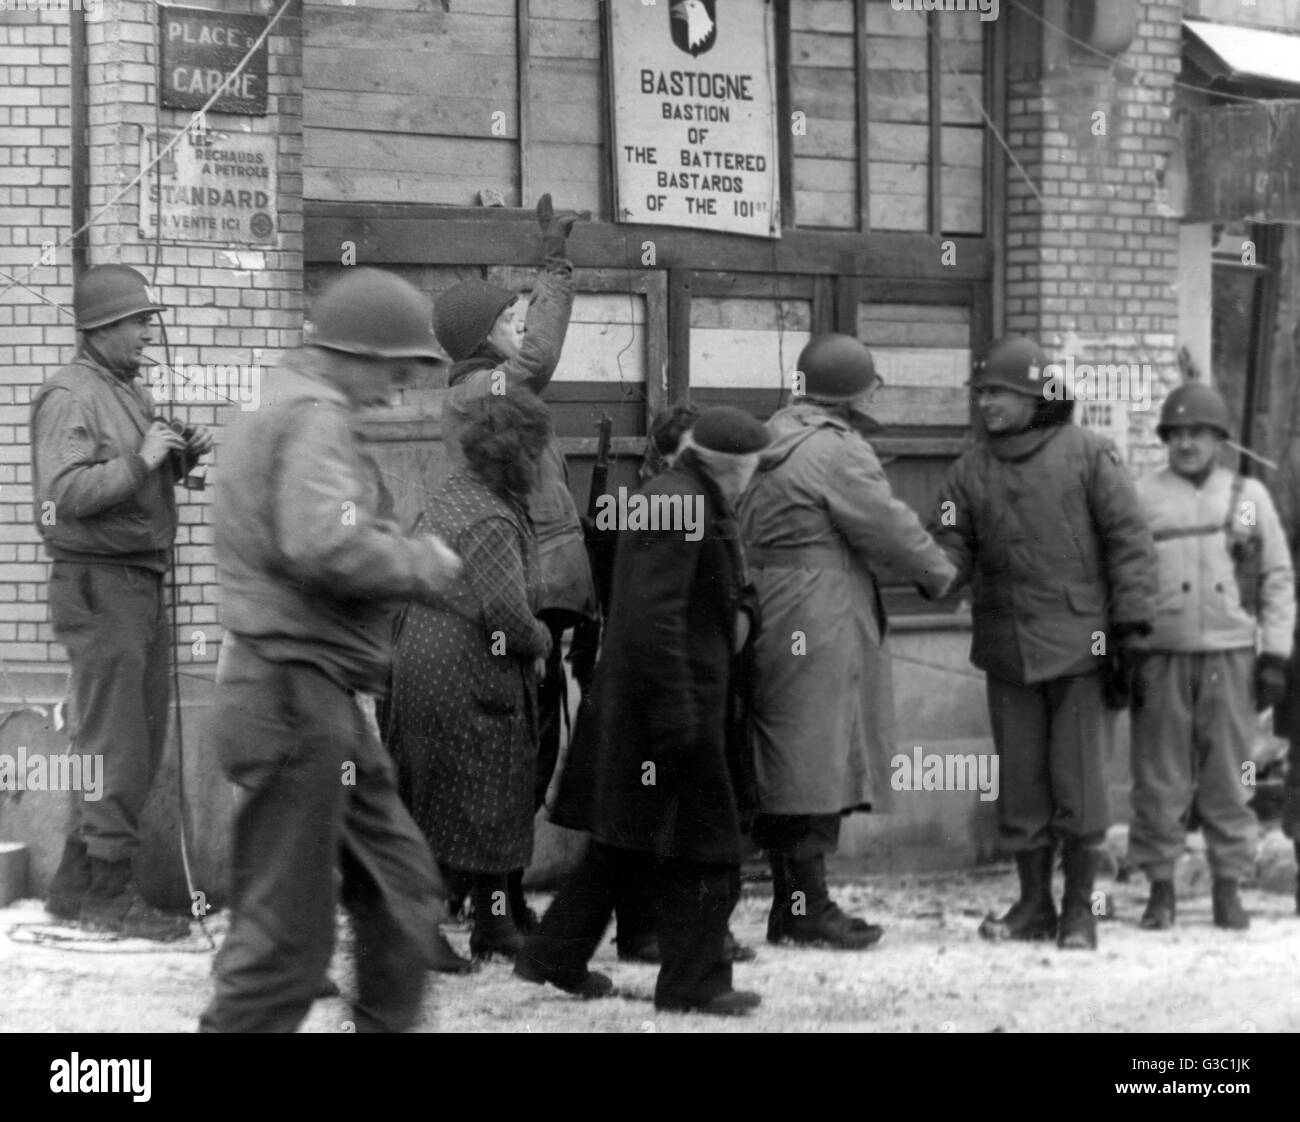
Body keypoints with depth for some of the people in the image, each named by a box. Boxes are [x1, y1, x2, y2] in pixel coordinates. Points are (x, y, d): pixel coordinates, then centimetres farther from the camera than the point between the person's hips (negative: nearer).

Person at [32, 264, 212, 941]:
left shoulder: (130, 391, 16)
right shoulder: (70, 397, -12)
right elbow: (65, 493, -22)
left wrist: (181, 459, 5)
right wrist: (139, 460, -24)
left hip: (142, 583, 10)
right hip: (98, 585, -10)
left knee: (142, 740, 12)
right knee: (115, 745, -6)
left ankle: (75, 886, 20)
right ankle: (110, 896, 0)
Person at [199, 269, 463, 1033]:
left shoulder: (288, 409, 18)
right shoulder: (313, 416, -15)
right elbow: (325, 545, -30)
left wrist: (404, 555, 6)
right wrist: (422, 564, -14)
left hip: (328, 704, 11)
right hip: (300, 694, -11)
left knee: (402, 891, 16)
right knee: (288, 932, -5)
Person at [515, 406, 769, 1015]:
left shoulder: (701, 506, 14)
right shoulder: (674, 507, -19)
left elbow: (726, 585, 27)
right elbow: (653, 616, -24)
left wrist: (742, 611, 4)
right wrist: (675, 709, -25)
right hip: (668, 699, -11)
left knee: (625, 843, 16)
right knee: (698, 849, -3)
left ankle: (554, 957, 22)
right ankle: (693, 981, 2)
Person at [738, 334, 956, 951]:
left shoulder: (773, 446, 15)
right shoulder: (837, 451, -13)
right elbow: (890, 526, -9)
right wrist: (941, 573, 7)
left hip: (770, 621, 9)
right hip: (820, 626, -9)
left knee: (786, 766, 11)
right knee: (816, 760, -6)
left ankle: (791, 905, 16)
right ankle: (808, 907, -4)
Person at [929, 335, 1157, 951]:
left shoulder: (1088, 455, -3)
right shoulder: (971, 470, 9)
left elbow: (1129, 540, -4)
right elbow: (952, 548, 7)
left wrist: (1129, 625, -8)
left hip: (1081, 645, -4)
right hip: (1007, 647, 4)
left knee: (1079, 778, -2)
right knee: (1020, 780, 8)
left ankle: (1079, 908, 8)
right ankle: (1033, 904, 18)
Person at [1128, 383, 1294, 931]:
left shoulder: (1249, 496, 10)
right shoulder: (1142, 497, 7)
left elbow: (1278, 578, 10)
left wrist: (1275, 655, 2)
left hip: (1230, 657, 1)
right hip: (1161, 657, -1)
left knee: (1229, 780, 2)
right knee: (1159, 781, 0)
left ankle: (1228, 889, 9)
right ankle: (1160, 889, 8)